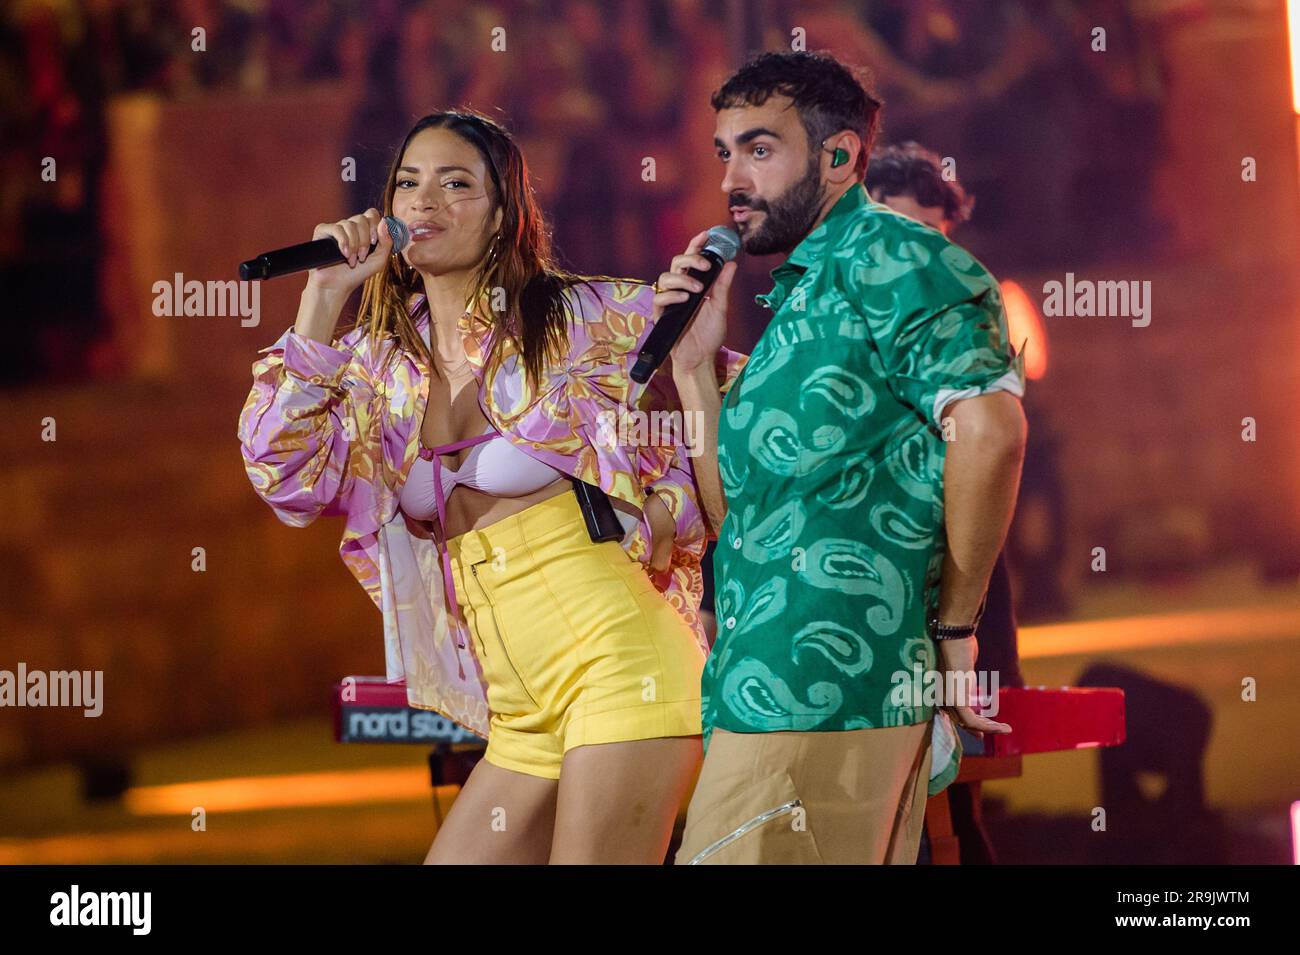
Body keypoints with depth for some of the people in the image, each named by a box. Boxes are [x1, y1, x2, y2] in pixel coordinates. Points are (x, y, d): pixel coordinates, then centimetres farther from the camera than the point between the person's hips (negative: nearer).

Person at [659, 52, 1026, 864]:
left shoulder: (888, 260, -4)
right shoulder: (799, 298, 25)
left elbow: (989, 428, -19)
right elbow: (739, 515, 22)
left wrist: (954, 627, -13)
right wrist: (695, 364, 15)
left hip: (812, 682, -9)